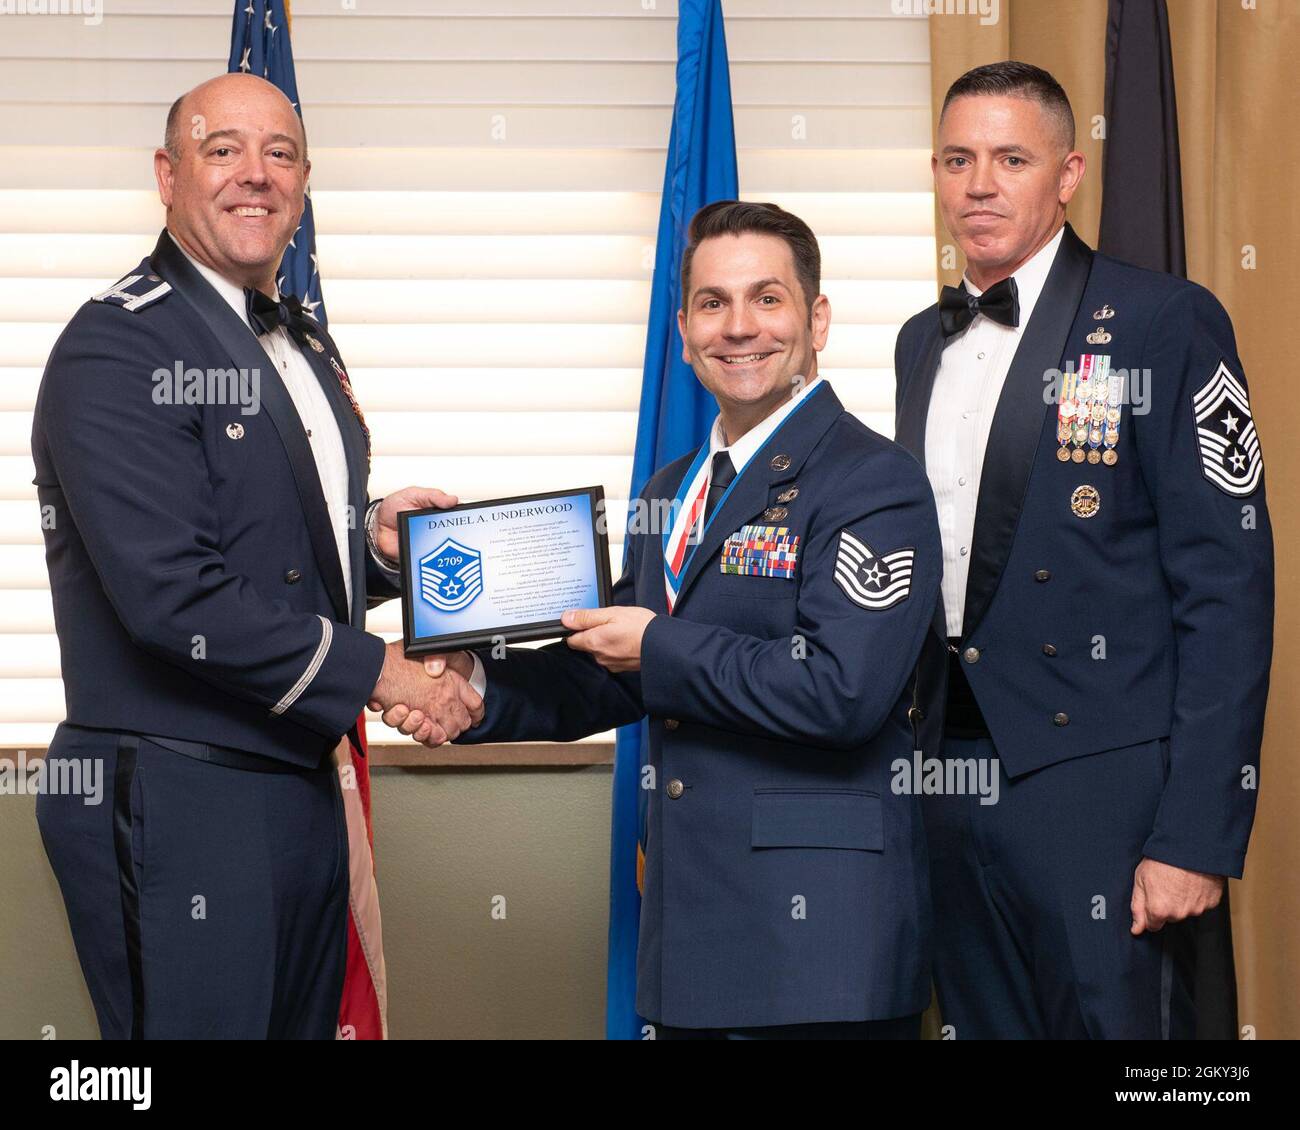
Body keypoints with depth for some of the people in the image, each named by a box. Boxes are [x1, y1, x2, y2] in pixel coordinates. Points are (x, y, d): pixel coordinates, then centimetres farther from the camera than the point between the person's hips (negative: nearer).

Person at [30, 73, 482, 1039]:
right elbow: (171, 593, -22)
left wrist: (371, 540, 3)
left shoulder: (305, 344, 16)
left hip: (301, 792, 9)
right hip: (176, 803, -9)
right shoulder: (117, 348, -13)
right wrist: (375, 672, -16)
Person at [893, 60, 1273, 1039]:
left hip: (1098, 784, -6)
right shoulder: (923, 342, 14)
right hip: (951, 774, 6)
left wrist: (1198, 836, -16)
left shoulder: (1167, 323, -7)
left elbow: (1226, 587, -11)